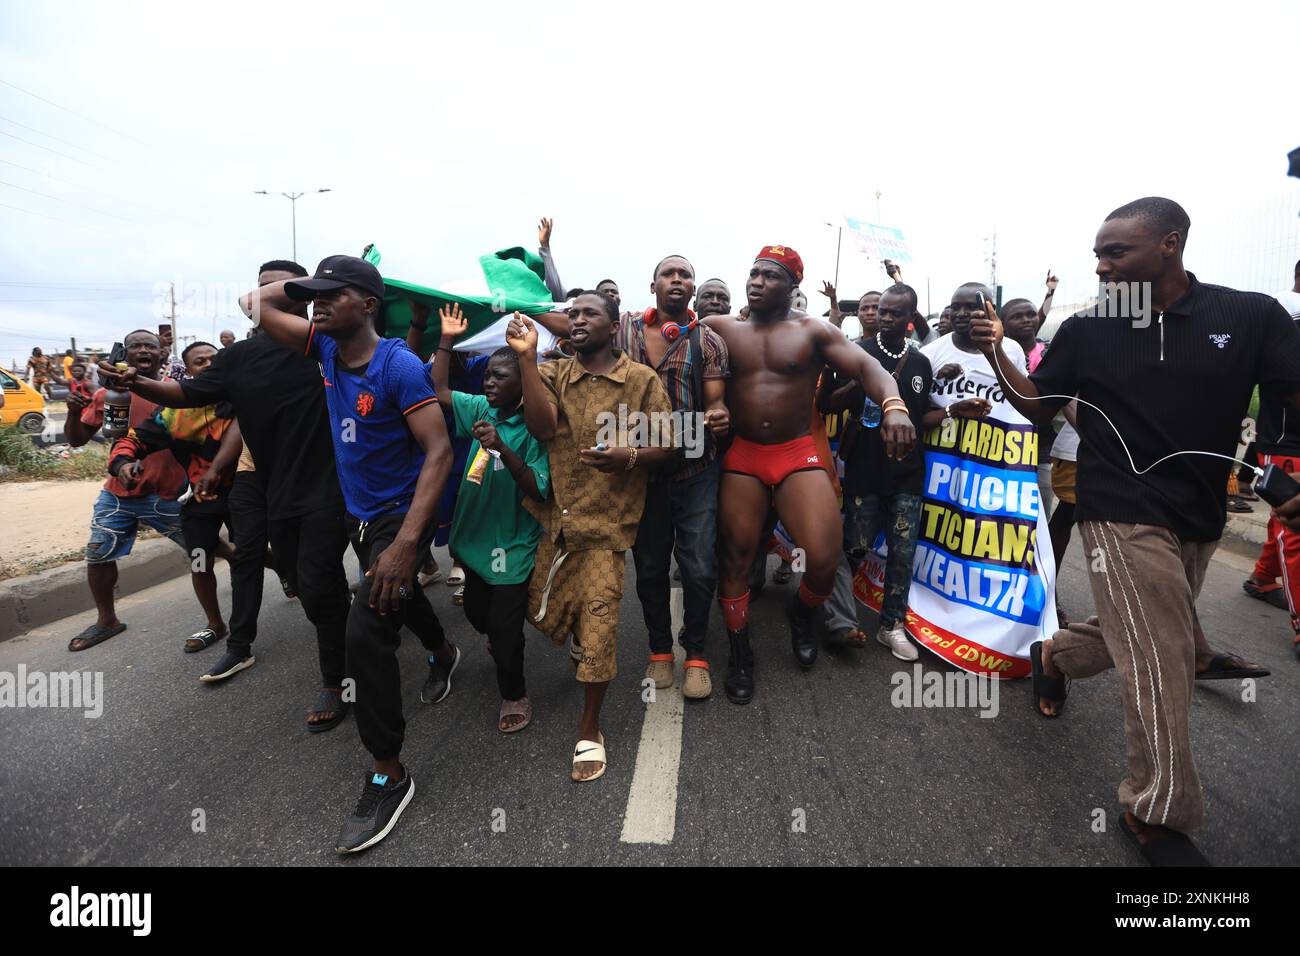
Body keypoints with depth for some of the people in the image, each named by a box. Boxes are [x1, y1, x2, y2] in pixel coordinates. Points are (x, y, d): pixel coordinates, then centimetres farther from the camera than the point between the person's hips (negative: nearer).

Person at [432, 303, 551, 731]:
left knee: (505, 627, 1)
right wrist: (447, 341, 4)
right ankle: (499, 644, 56)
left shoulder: (532, 428, -17)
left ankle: (514, 695, 24)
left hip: (511, 544, -7)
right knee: (477, 611, 24)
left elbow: (538, 491, -24)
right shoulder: (482, 409, 1)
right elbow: (440, 389, 11)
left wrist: (502, 448, -32)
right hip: (475, 535, 7)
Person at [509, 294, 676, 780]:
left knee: (599, 624, -5)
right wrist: (527, 357, -19)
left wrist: (629, 456, -21)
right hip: (553, 516, 4)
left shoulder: (643, 380, -1)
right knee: (541, 612, 15)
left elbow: (666, 448, -1)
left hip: (607, 521, -3)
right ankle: (583, 646, 51)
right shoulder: (552, 373, 5)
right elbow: (543, 426, -14)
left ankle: (590, 732, 16)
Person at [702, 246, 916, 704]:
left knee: (824, 560, -12)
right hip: (741, 456, 1)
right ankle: (739, 653, 27)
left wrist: (893, 404, -28)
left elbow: (865, 364, -8)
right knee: (735, 557, 5)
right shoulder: (721, 329, 8)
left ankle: (802, 616, 25)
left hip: (798, 455, -1)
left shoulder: (812, 330, 2)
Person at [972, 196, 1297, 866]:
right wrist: (996, 354, -10)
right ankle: (1158, 815, 14)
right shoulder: (1085, 331, -3)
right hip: (1122, 513, -3)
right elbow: (1037, 406, 4)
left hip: (1199, 519, 3)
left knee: (1146, 642, 21)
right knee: (1161, 666, -3)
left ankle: (1053, 656, 49)